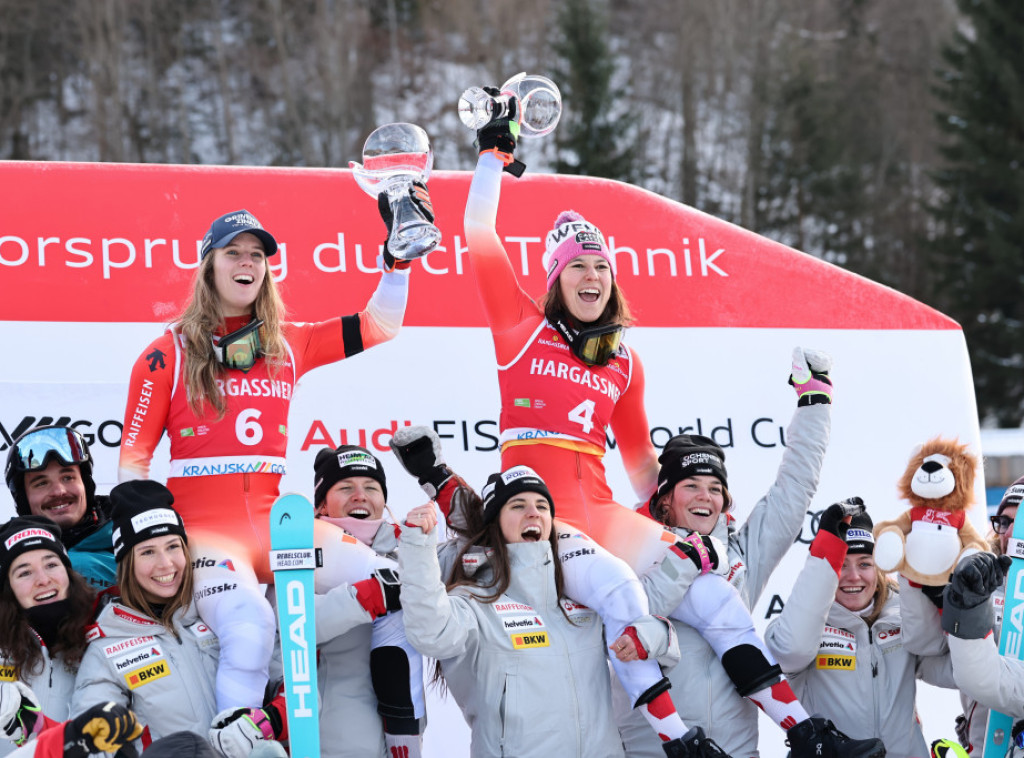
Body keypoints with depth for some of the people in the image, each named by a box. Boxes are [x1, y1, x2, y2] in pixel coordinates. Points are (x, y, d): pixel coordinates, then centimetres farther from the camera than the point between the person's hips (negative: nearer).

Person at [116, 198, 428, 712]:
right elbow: (133, 457, 6)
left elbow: (378, 327, 17)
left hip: (276, 522, 4)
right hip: (203, 522, -4)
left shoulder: (290, 346, 16)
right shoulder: (169, 355, 6)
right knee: (249, 628, -32)